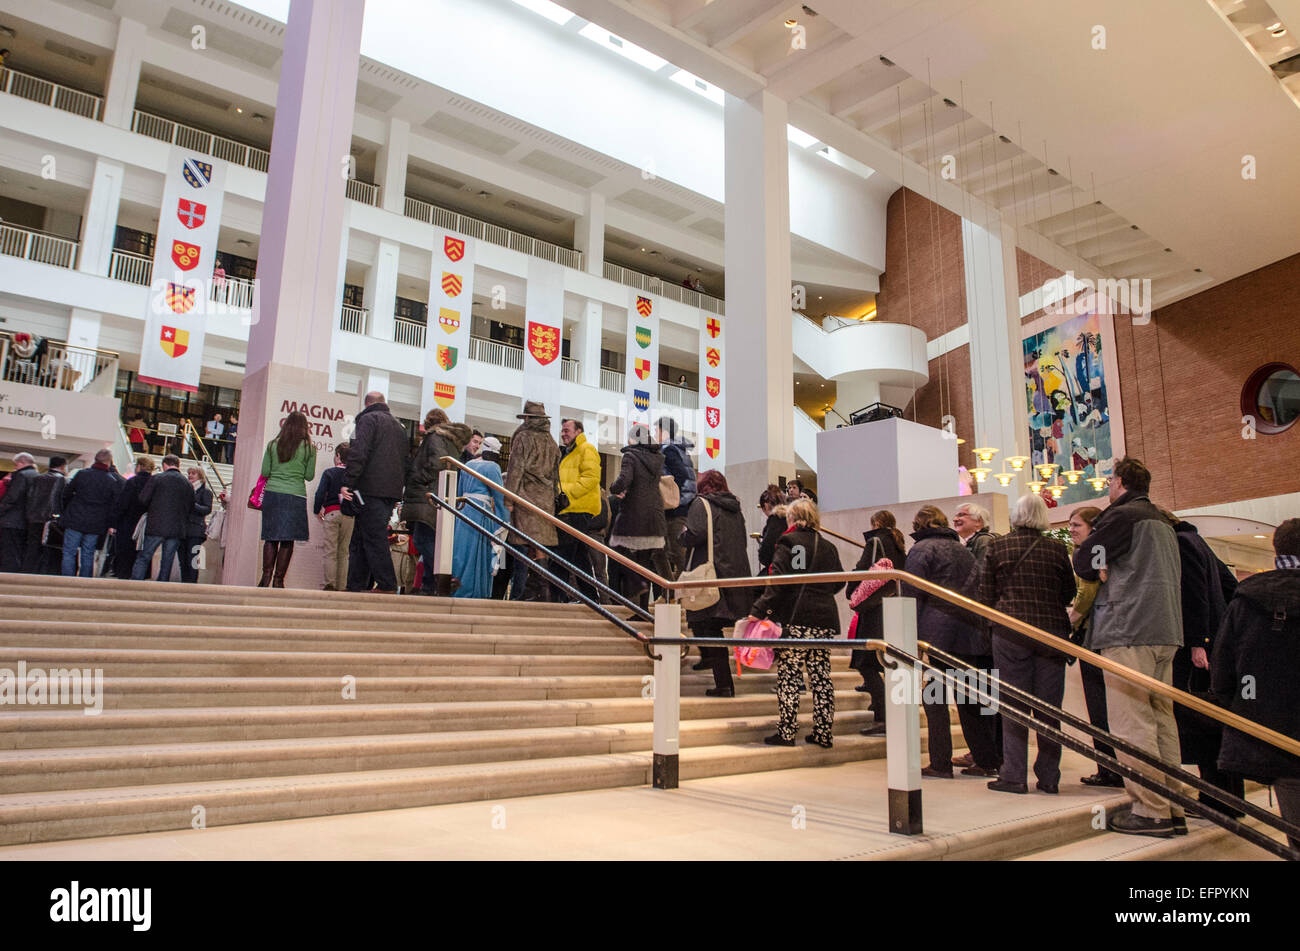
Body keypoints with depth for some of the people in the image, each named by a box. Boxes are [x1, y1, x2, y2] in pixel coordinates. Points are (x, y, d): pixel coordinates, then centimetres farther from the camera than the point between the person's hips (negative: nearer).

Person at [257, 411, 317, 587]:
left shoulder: (273, 445, 6)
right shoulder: (309, 448, 1)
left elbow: (265, 472, 6)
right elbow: (309, 476, 4)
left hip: (272, 494, 2)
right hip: (295, 495, -2)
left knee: (270, 538, 8)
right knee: (287, 541, 1)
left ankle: (266, 577, 1)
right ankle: (278, 580, 0)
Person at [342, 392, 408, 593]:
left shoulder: (368, 419, 1)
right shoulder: (399, 426, 24)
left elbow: (358, 453, -14)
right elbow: (404, 462, 23)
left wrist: (347, 483, -15)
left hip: (371, 490, -7)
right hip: (393, 492, 7)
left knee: (374, 540, -8)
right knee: (359, 541, 11)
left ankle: (387, 587, -13)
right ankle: (355, 587, 10)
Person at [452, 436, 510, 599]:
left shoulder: (468, 465, 14)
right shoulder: (492, 467, -6)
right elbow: (500, 496, -6)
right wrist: (504, 521, 1)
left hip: (463, 511, 7)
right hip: (479, 515, -7)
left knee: (461, 553, 10)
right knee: (476, 556, -2)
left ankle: (454, 592, 13)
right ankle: (470, 593, -1)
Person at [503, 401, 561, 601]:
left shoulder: (524, 437, -3)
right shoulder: (551, 442, 15)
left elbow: (515, 470, -8)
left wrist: (509, 500, -7)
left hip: (526, 498, -6)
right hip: (546, 501, 6)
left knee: (522, 547, -7)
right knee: (540, 547, 9)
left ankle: (517, 595, -9)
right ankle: (542, 590, 10)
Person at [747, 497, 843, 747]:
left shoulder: (789, 542, -3)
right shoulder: (828, 547, 14)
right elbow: (837, 583, 19)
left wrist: (759, 610, -15)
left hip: (795, 618, -6)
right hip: (825, 618, 6)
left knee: (789, 675, -2)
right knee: (821, 675, 8)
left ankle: (786, 733, -2)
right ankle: (823, 733, 11)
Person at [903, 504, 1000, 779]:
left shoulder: (921, 550, 0)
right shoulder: (964, 550, 20)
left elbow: (913, 594, -8)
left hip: (938, 633, -6)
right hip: (972, 631, 7)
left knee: (934, 697, -1)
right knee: (968, 697, 12)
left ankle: (940, 764, 0)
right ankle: (986, 760, 14)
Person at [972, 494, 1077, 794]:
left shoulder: (996, 547, -2)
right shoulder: (1057, 549, 1)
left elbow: (983, 596, -1)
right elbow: (1069, 594, 8)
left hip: (1011, 632, -2)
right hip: (1052, 632, 2)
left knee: (1014, 706, 4)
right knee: (1049, 707, 9)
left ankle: (1014, 776, 6)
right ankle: (1049, 777, 15)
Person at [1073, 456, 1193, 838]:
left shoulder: (1123, 516, -7)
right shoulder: (1162, 522, 23)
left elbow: (1084, 564, -6)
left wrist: (1101, 569, 13)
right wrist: (1109, 570, 14)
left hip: (1129, 628, -9)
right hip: (1165, 630, 9)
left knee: (1131, 721, -7)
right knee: (1161, 717, 12)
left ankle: (1150, 810, -5)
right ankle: (1173, 808, 16)